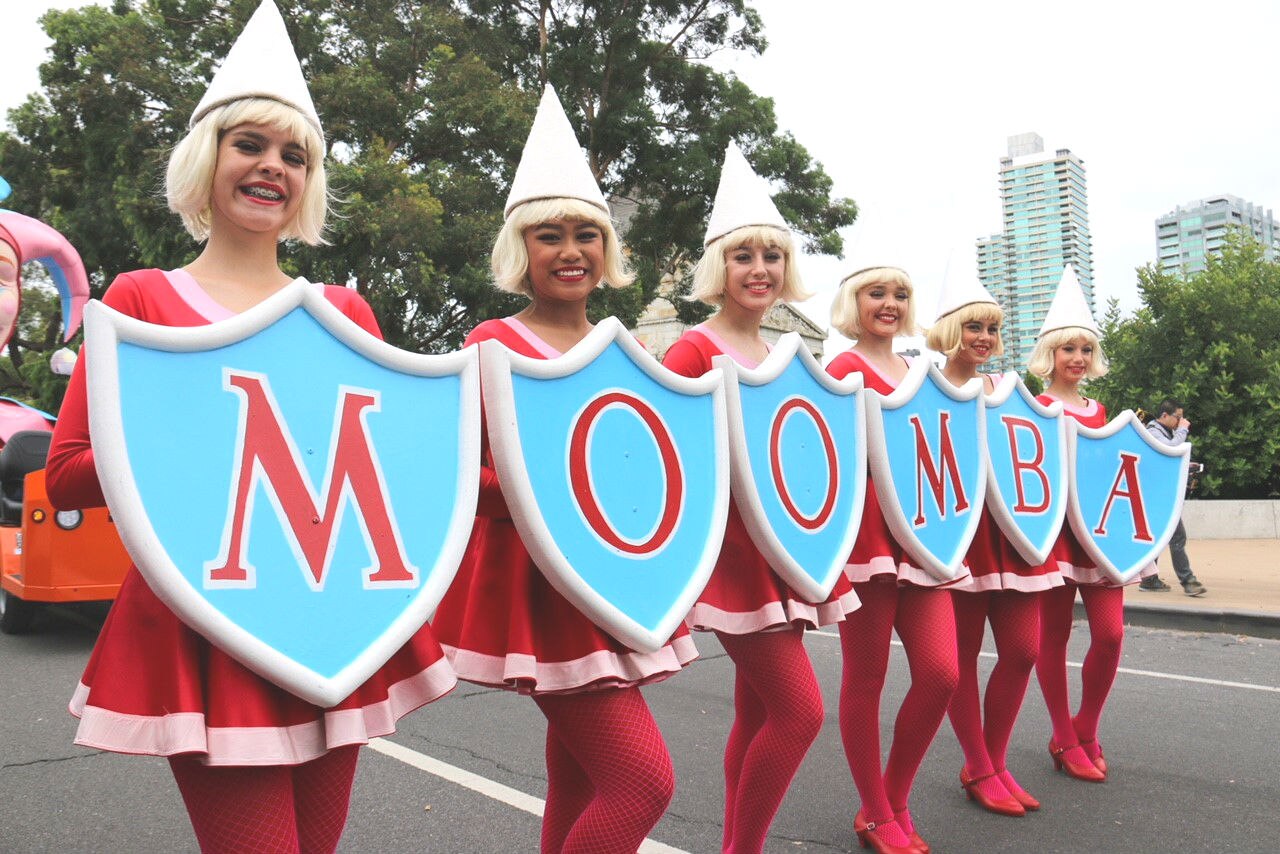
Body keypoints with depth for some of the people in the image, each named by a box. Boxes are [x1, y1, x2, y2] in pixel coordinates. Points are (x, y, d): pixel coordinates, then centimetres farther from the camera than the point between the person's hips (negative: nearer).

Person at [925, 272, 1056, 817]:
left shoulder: (1003, 390, 16)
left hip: (1009, 527, 6)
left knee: (1023, 650, 5)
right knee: (962, 655, 1)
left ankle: (994, 761, 22)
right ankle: (979, 771, 17)